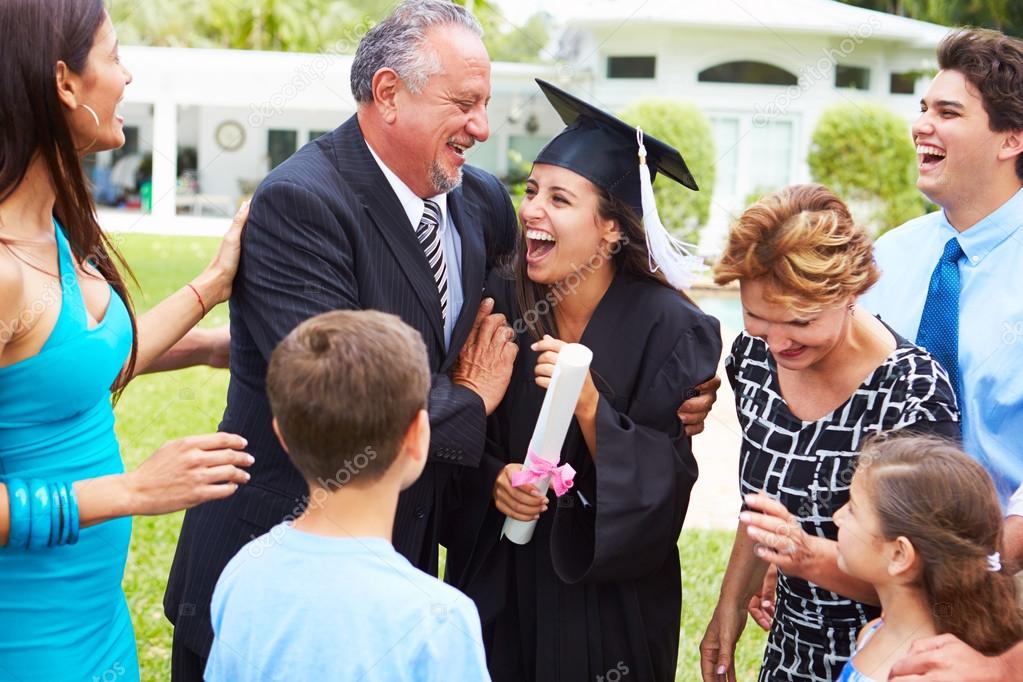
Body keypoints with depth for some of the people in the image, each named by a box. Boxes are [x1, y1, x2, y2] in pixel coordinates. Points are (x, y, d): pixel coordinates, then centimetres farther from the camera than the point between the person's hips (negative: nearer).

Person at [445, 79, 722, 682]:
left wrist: (588, 404, -29)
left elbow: (662, 489, -17)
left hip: (608, 599, -3)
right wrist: (494, 476, -16)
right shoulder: (503, 302, -6)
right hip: (498, 582, 3)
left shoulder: (668, 330, -15)